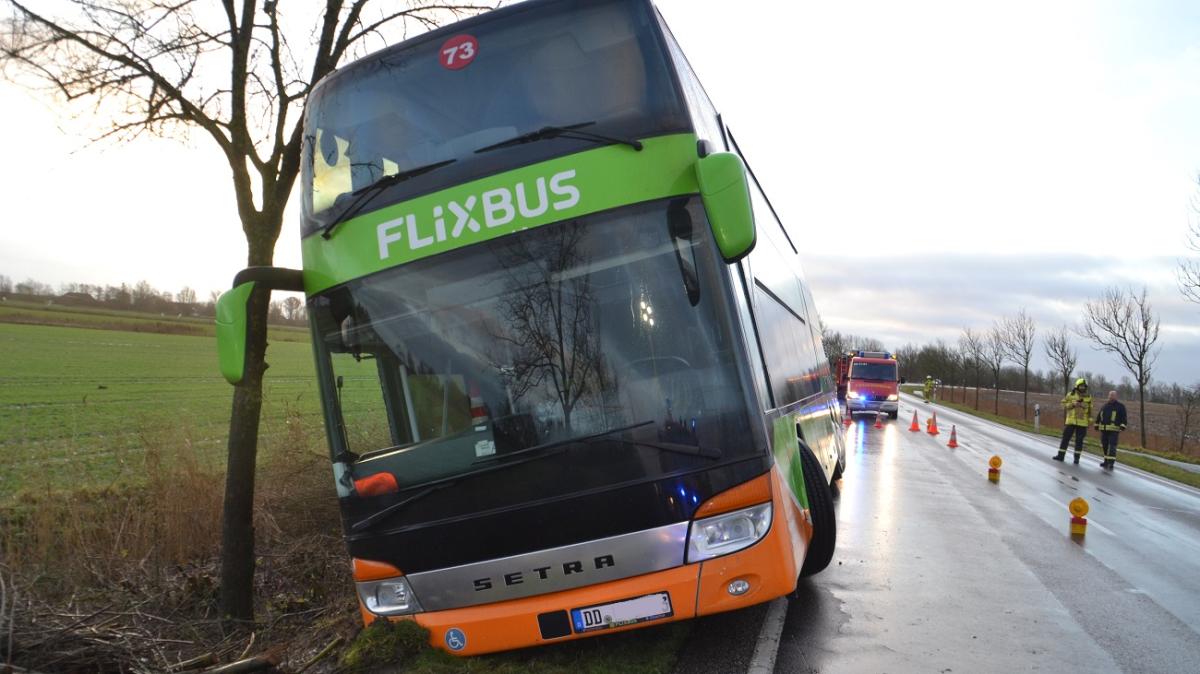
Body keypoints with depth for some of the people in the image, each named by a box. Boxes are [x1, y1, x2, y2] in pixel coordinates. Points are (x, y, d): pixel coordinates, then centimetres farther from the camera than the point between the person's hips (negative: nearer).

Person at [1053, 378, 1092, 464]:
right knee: (1066, 438, 3)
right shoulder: (1071, 395, 1)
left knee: (1079, 440, 2)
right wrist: (1072, 404, -16)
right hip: (1071, 421, 0)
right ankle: (1060, 455, 9)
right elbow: (1064, 405, 0)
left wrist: (1090, 421, 7)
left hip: (1082, 422, 0)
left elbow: (1090, 410, 11)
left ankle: (1077, 457, 9)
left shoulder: (1088, 397, 5)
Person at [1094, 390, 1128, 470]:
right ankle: (1106, 461, 20)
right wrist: (1097, 425, 21)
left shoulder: (1120, 406, 3)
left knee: (1112, 446, -11)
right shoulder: (1104, 406, 19)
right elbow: (1099, 416, 26)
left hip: (1114, 430, -5)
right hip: (1104, 429, 6)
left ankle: (1111, 463, -13)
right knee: (1105, 446, 10)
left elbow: (1124, 417, -3)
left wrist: (1122, 426, -15)